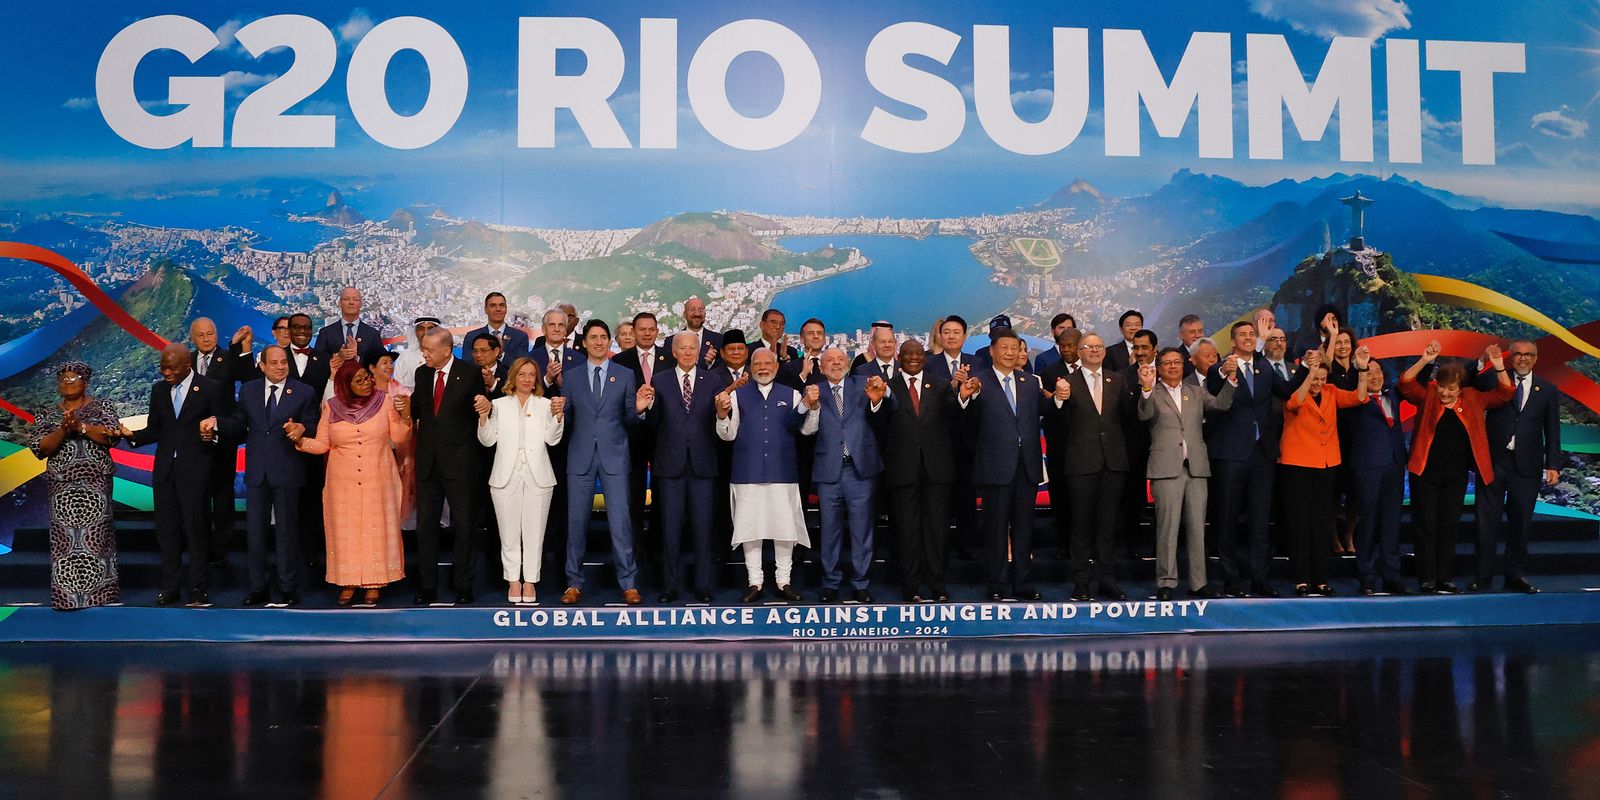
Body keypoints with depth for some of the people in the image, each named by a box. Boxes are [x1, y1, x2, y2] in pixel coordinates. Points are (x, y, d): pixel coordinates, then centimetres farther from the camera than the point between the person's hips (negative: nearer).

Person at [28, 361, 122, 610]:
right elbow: (39, 448, 1)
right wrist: (63, 431, -15)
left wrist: (81, 426, -17)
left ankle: (101, 591, 2)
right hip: (62, 485, 2)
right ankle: (67, 595, -1)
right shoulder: (46, 414, 12)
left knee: (96, 535, -3)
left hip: (96, 484, -2)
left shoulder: (102, 406, 8)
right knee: (64, 538, -4)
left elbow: (111, 436, -7)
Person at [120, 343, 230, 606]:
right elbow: (154, 430, 13)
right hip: (165, 468, 5)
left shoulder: (210, 388, -2)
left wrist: (212, 434, -20)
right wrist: (132, 434, -5)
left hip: (195, 468, -5)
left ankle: (198, 589, 5)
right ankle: (169, 587, 16)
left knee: (195, 528, -3)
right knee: (166, 528, 8)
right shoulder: (158, 390, 12)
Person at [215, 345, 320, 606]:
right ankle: (258, 587, 17)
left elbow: (313, 429, -2)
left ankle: (288, 589, 11)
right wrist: (217, 422, -7)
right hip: (256, 472, 3)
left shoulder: (304, 393, 0)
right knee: (255, 529, 7)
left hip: (286, 473, -3)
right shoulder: (248, 391, 9)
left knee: (287, 529, 3)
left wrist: (300, 429, -24)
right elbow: (237, 425, 11)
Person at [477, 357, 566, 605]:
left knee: (534, 532, 2)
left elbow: (553, 439, -2)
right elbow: (487, 440, 4)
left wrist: (558, 415, -16)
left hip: (537, 476, 0)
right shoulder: (499, 405, 9)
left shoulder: (545, 405, 7)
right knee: (509, 532, 4)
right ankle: (513, 580, 13)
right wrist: (484, 417, -12)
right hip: (506, 475, 1)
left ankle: (530, 581, 9)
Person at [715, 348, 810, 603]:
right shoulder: (738, 395, 7)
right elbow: (728, 435, 3)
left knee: (785, 526, 4)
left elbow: (807, 429, 0)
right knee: (750, 527, 3)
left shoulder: (791, 395, 9)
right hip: (747, 472, 0)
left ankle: (784, 581, 15)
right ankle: (754, 582, 12)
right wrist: (722, 414, -17)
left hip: (783, 472, 1)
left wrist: (809, 405, -17)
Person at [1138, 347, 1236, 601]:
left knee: (1197, 526, 7)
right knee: (1168, 526, -4)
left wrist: (1231, 378, -12)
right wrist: (1147, 388, -31)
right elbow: (1145, 414, -15)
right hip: (1166, 468, -4)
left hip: (1196, 466, 4)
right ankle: (1166, 583, 2)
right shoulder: (1153, 393, 5)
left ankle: (1198, 582, 14)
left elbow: (1220, 404, 2)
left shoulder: (1196, 391, 17)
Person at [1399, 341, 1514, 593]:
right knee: (1425, 526, 0)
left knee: (1449, 526, 8)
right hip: (1425, 473, -3)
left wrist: (1499, 367, -9)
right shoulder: (1427, 396, -3)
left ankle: (1444, 579, 15)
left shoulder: (1473, 399, 6)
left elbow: (1504, 394, 7)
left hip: (1456, 475, 3)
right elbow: (1406, 384, -15)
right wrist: (1424, 361, -26)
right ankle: (1427, 579, 5)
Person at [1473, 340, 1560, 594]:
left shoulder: (1547, 390, 9)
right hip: (1493, 460, -1)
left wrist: (1552, 465, 2)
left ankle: (1514, 575, 16)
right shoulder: (1493, 379, 5)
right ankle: (1483, 575, 6)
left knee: (1520, 523, 6)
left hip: (1527, 466, 1)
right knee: (1487, 520, 1)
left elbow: (1552, 430, 8)